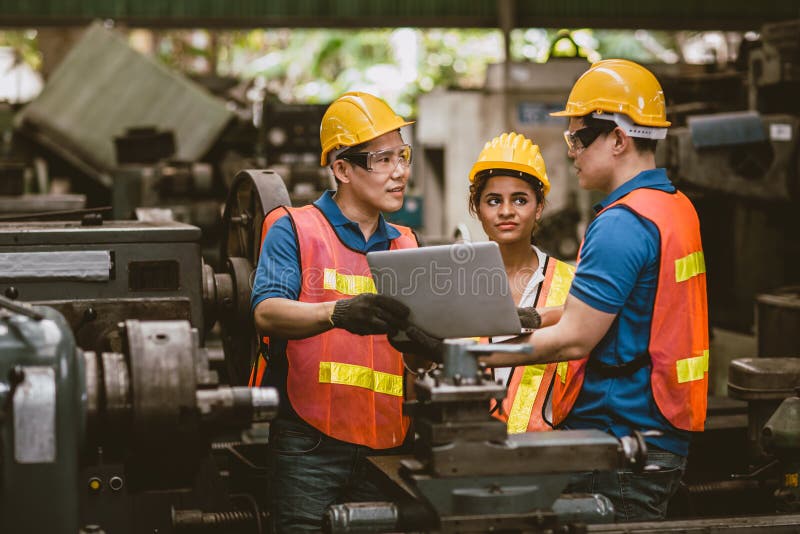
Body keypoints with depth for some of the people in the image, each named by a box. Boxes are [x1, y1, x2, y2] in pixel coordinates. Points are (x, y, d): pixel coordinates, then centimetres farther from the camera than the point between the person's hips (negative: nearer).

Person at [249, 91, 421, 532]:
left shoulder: (406, 247, 19)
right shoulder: (295, 230, 2)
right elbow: (266, 312, -15)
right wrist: (338, 313, -33)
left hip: (385, 445, 5)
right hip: (308, 443, -4)